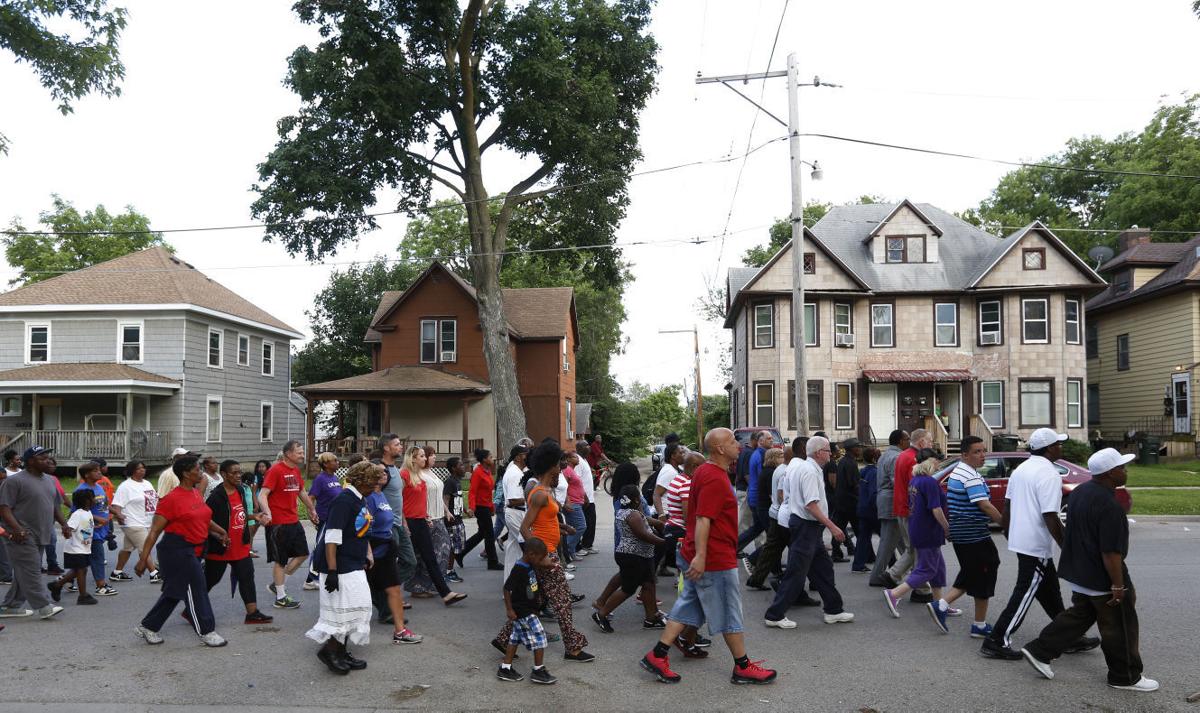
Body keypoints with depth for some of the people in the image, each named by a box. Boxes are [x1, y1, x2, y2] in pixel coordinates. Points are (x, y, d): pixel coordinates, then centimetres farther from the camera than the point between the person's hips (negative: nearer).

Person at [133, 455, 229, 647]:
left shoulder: (195, 493, 9)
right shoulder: (172, 499, -16)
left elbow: (203, 519, 24)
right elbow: (154, 531, -14)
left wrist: (221, 532, 13)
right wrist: (143, 558, -15)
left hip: (192, 550, 9)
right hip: (177, 550, -9)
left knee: (175, 591, 17)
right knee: (195, 589, -2)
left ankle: (147, 627, 30)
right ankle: (206, 632, 8)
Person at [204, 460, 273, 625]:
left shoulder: (241, 490, 7)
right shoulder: (216, 496, -19)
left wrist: (254, 516, 2)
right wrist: (220, 536, -23)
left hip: (240, 547, 7)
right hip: (220, 549, -7)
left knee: (247, 577, 5)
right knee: (209, 580, 8)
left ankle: (252, 613, 9)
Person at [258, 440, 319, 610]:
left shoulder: (296, 471, 10)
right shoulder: (276, 470, -15)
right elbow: (262, 495, -21)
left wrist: (312, 509, 32)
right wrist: (267, 513, -35)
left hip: (294, 521, 8)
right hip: (278, 524, -8)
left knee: (302, 554, 11)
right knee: (280, 560, 2)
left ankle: (277, 584, 25)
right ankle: (281, 598, 13)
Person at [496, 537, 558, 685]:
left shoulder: (531, 566, 3)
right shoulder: (519, 570, -25)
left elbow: (547, 563, 21)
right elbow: (507, 588, -23)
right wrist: (509, 610, -20)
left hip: (529, 610, 10)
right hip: (522, 611, -10)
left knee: (515, 638, 16)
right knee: (539, 636, -5)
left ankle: (505, 668, 25)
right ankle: (538, 671, 5)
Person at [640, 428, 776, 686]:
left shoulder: (705, 471, 11)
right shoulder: (715, 479, -20)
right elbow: (703, 520, -27)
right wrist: (700, 556, -31)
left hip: (701, 557, 10)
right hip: (715, 558, -10)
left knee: (688, 606, 14)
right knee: (730, 613, 4)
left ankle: (657, 655, 14)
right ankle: (743, 668, 18)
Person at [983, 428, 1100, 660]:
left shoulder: (1021, 468, 9)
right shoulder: (1049, 475, -19)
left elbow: (1007, 504, 15)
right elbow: (1050, 518, -22)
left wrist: (1008, 533, 24)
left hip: (1019, 540, 9)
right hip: (1037, 546, -9)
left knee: (1051, 593, 18)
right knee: (1025, 595, -2)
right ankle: (996, 642, 1)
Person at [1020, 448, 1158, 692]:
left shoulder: (1081, 491, 4)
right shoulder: (1108, 505, -26)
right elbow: (1111, 552, -26)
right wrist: (1118, 585, -18)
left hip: (1080, 573, 9)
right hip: (1103, 579, -9)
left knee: (1079, 615, 19)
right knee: (1120, 628, 8)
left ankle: (1039, 651, 18)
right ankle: (1126, 677, 23)